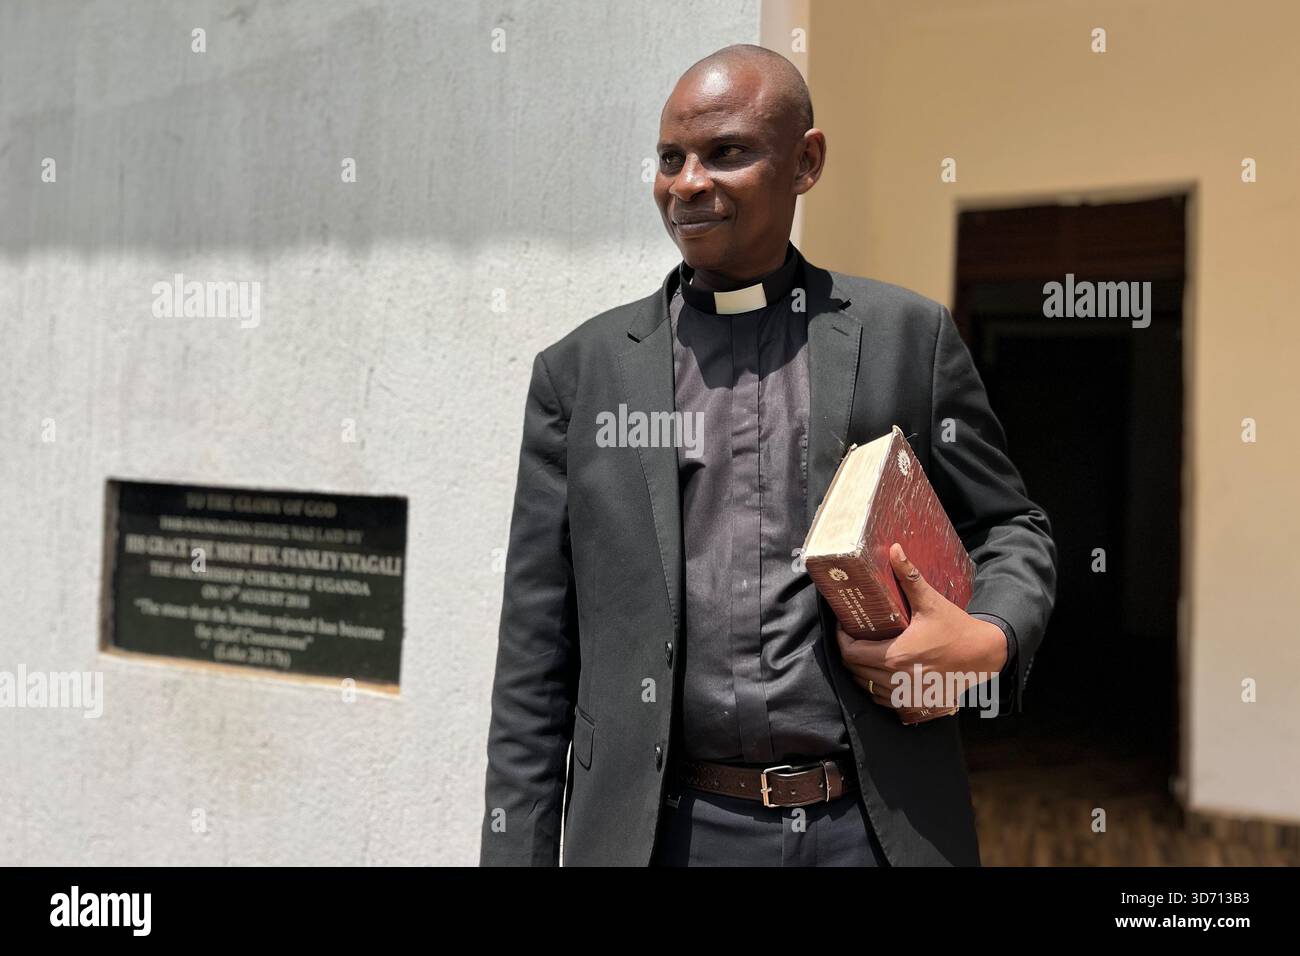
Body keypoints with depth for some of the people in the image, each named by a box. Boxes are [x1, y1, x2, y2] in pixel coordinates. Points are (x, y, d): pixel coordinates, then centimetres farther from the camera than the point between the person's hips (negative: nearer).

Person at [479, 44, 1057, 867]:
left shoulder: (908, 335, 3)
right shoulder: (582, 370, 4)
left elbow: (1012, 527, 12)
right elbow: (534, 666, 4)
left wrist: (990, 639, -10)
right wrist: (516, 849, 0)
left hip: (879, 824, 0)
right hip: (666, 829, 0)